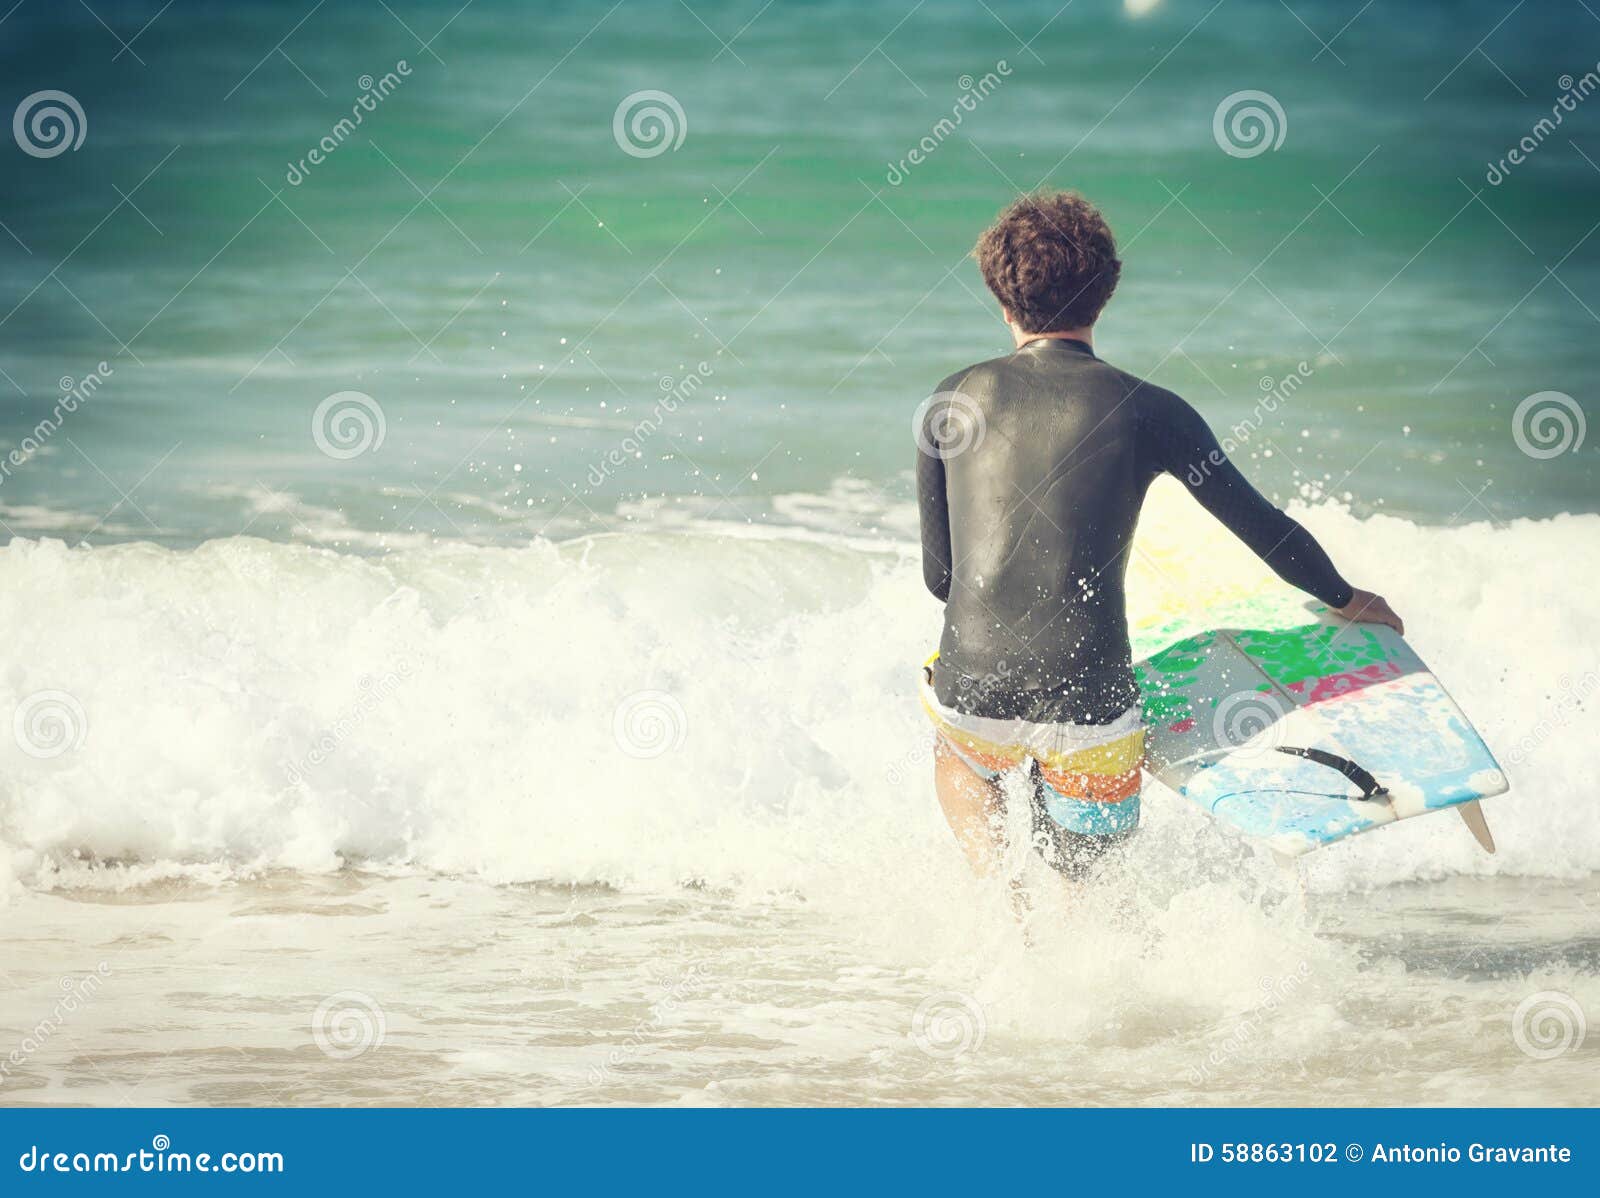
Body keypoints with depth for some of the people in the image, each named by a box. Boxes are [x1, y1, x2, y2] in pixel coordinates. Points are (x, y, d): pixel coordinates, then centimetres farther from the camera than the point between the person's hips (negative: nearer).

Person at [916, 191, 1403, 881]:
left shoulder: (952, 402, 5)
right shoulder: (1146, 410, 0)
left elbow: (938, 575, 12)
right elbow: (1264, 528, 9)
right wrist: (1346, 600, 27)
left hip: (974, 690, 1)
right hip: (1091, 709, -1)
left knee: (957, 756, 37)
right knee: (1078, 888, 21)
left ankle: (993, 873, 10)